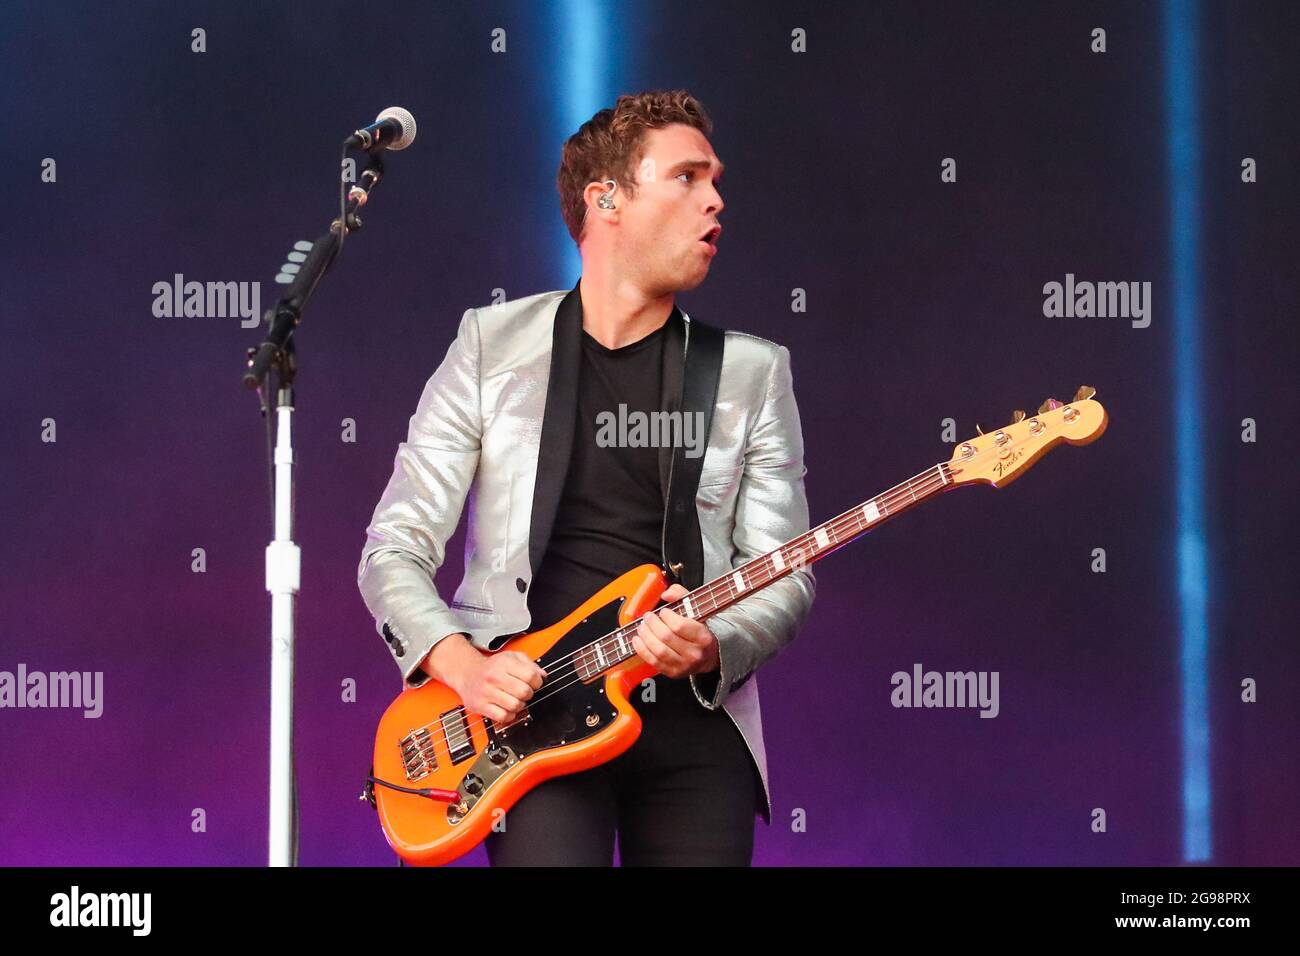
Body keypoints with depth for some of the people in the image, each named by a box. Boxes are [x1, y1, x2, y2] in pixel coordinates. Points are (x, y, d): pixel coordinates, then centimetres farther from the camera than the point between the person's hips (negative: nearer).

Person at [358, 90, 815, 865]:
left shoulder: (751, 373, 11)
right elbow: (394, 550, 5)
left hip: (693, 715, 2)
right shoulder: (495, 348, 6)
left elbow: (786, 575, 6)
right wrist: (461, 666, -12)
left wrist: (713, 647, -15)